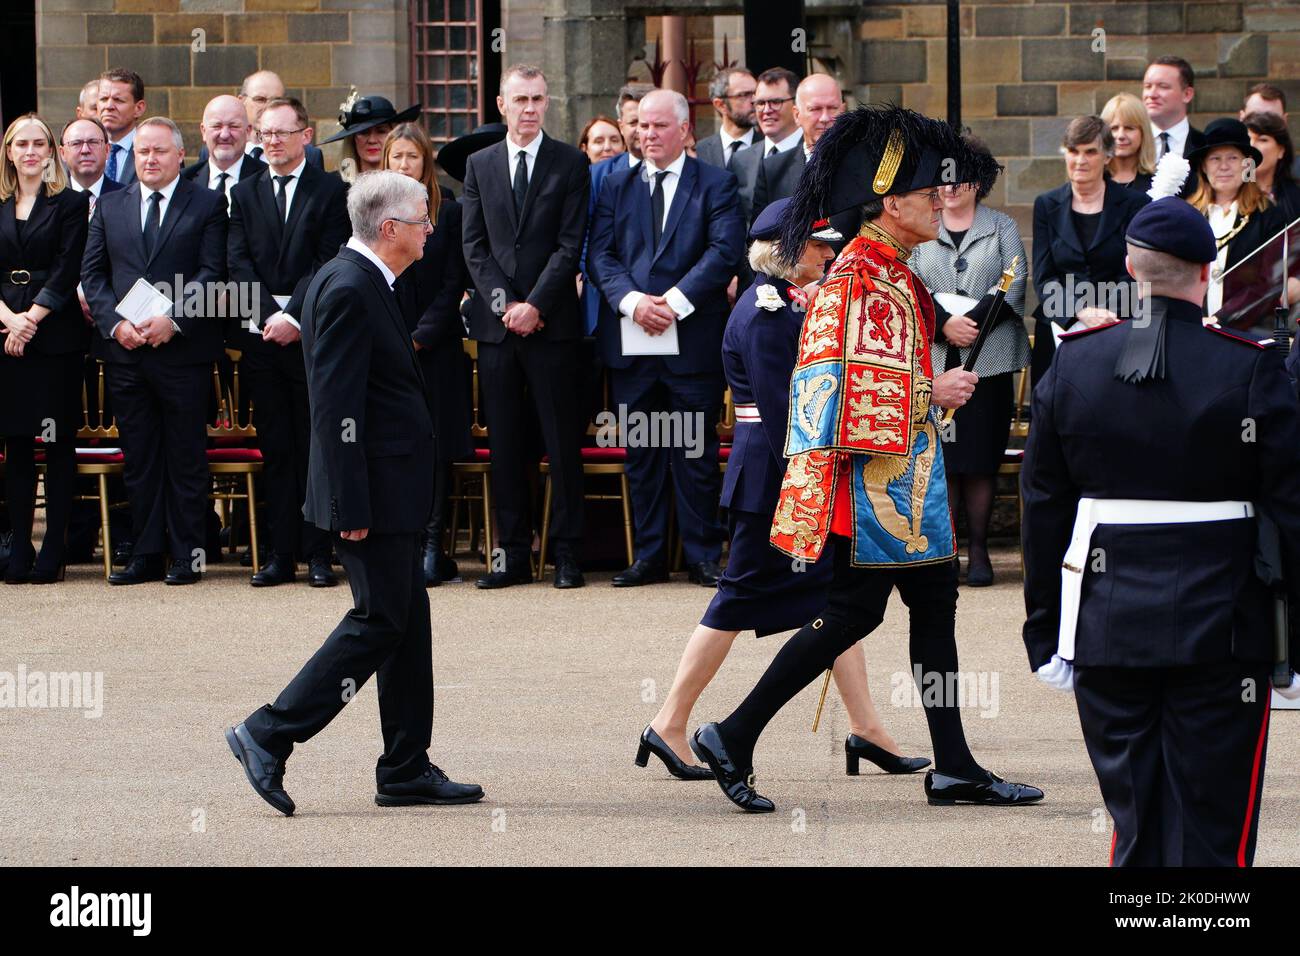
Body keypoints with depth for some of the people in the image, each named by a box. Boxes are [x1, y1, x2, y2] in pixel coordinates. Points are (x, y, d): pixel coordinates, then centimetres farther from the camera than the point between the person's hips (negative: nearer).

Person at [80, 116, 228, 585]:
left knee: (186, 459, 1)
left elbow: (211, 273, -5)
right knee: (139, 459, 7)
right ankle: (146, 555, 11)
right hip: (126, 353, 4)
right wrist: (115, 322, -6)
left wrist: (172, 320, -16)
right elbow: (92, 273, 10)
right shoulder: (110, 206, 13)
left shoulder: (207, 204, 2)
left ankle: (187, 557, 6)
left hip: (183, 349, -4)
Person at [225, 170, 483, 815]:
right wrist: (351, 506, -23)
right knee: (380, 622, -7)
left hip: (389, 490, 10)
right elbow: (337, 406, -22)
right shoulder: (349, 290, -18)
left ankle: (406, 770, 16)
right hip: (374, 491, -10)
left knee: (405, 621, 11)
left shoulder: (362, 283, 14)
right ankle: (268, 736, -3)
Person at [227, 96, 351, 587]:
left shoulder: (331, 192, 3)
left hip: (311, 335, -3)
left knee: (315, 449, -2)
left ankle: (317, 552, 0)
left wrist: (294, 316, -13)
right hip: (260, 335, 3)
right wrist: (268, 317, -8)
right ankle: (281, 555, 6)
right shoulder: (244, 195, 13)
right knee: (275, 451, 4)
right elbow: (239, 263, 5)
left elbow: (330, 263, -5)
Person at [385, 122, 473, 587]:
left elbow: (454, 284, -1)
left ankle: (432, 545, -1)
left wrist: (420, 337, -9)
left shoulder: (449, 213, 3)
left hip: (435, 348, -2)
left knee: (435, 445, -3)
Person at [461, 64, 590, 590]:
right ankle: (513, 552, 9)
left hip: (552, 323, -3)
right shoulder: (480, 165, 11)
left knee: (563, 442, -1)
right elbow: (474, 246, 7)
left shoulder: (571, 164, 2)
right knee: (505, 443, 4)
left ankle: (567, 554, 3)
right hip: (497, 324, 3)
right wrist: (504, 303, -6)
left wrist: (534, 304, -12)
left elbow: (571, 245, -3)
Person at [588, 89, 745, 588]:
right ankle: (648, 555, 12)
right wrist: (631, 300, -12)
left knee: (697, 453, 0)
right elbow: (600, 253, 5)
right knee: (641, 452, 6)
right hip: (629, 339, 3)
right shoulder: (617, 185, 13)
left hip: (693, 337, -3)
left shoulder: (715, 184, 3)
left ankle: (703, 556, 6)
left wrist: (674, 301, -16)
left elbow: (726, 250, -8)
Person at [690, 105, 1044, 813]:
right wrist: (931, 394, -20)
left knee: (935, 603, 9)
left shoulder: (895, 274, 15)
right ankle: (732, 740, 2)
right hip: (872, 484, -10)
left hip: (907, 485, 10)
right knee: (852, 614, -7)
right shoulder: (857, 280, -17)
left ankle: (954, 770, 11)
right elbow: (840, 385, -24)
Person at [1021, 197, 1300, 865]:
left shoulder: (1073, 365, 1)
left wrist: (1044, 636, 13)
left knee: (1133, 818, 11)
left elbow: (1043, 510, 5)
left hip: (1107, 629, 3)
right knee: (1209, 832, 2)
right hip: (1220, 633, -3)